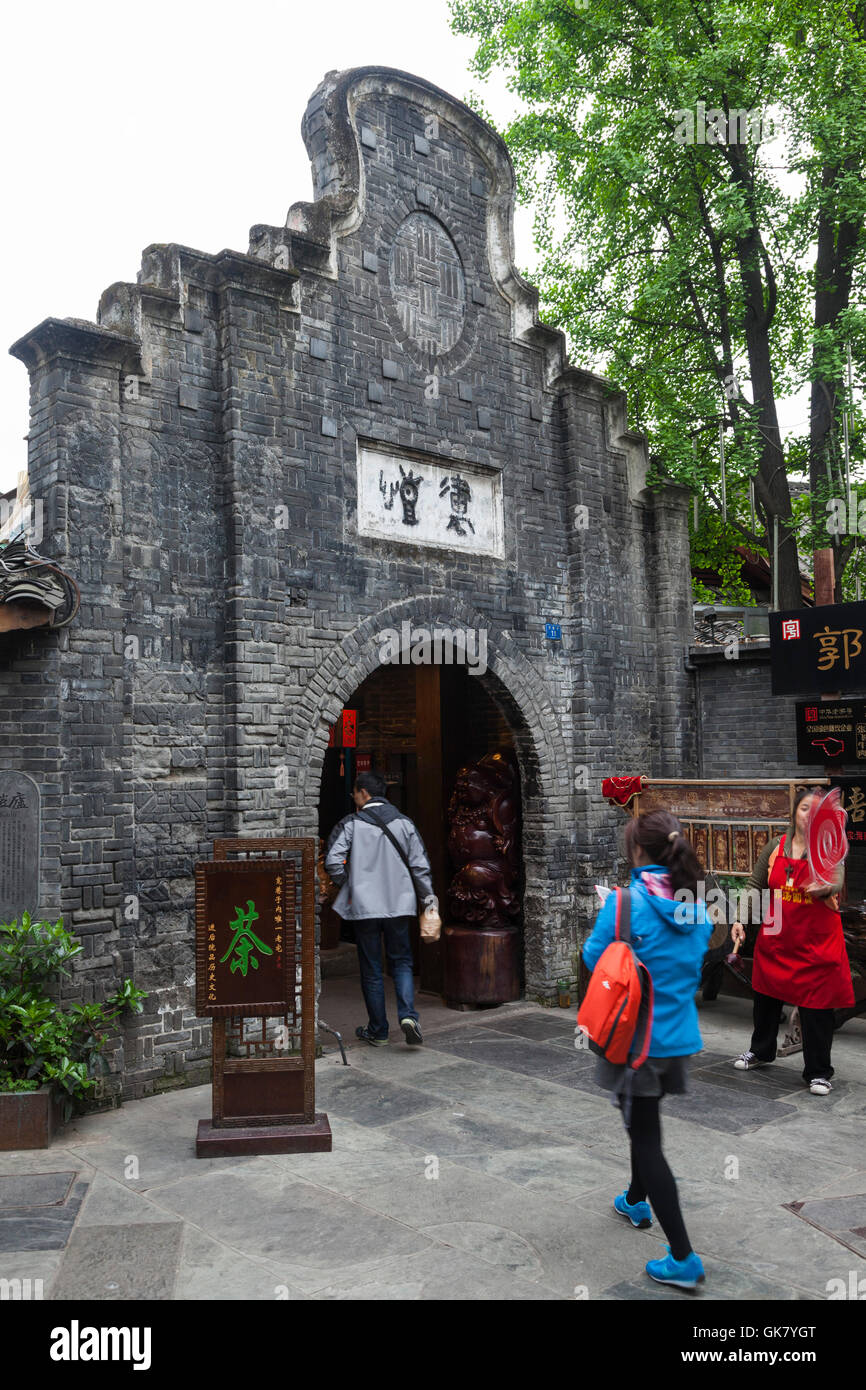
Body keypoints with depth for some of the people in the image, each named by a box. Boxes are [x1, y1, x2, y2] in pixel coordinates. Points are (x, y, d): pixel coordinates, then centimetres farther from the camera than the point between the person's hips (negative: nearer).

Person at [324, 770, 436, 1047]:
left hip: (364, 906, -2)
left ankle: (377, 1031, 16)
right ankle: (408, 1015, -7)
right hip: (398, 904, 2)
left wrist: (348, 886, 3)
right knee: (401, 962, 14)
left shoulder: (351, 824, -5)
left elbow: (333, 861, -13)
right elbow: (420, 864, 1)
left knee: (371, 970, 8)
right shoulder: (403, 822, 3)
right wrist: (429, 896, 10)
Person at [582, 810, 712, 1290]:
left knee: (645, 1136, 2)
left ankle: (683, 1258, 3)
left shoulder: (625, 902, -20)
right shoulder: (697, 908, -1)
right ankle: (637, 1201, 48)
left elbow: (594, 958, -9)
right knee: (645, 1119, 27)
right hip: (678, 1035, 7)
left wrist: (602, 920, 5)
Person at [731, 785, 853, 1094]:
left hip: (817, 944, -4)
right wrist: (741, 919, 2)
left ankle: (818, 1072, 19)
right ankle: (761, 1051, 41)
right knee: (766, 995, 18)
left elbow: (836, 882, -28)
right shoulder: (776, 847, 2)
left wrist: (825, 886, -51)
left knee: (816, 1005, 0)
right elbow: (754, 884, 9)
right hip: (776, 940, 4)